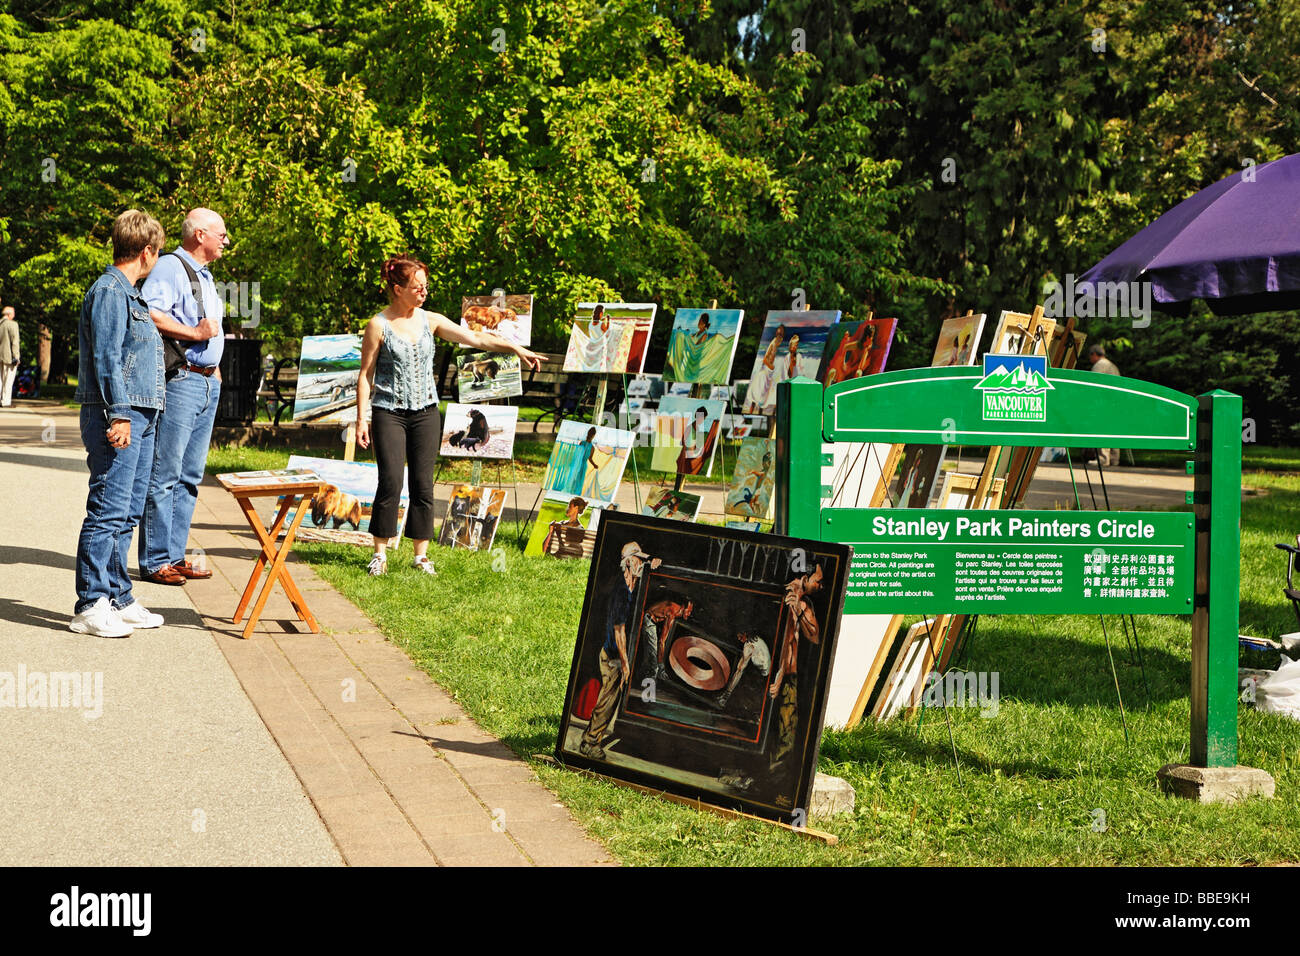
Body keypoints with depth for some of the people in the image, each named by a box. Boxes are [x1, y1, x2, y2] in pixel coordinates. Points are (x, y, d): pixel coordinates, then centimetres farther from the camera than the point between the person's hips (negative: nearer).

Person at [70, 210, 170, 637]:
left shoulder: (129, 294, 20)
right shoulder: (109, 291, -10)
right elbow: (106, 356, -16)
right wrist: (118, 414, -20)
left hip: (139, 417, 10)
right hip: (117, 417, -10)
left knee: (127, 513, 12)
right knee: (108, 510, -9)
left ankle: (118, 598, 18)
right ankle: (89, 606, -6)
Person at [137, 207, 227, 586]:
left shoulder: (205, 275, 23)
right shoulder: (170, 267, -7)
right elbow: (148, 313, -23)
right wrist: (195, 333, -18)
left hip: (208, 383, 9)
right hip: (180, 380, -9)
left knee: (190, 476, 10)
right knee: (164, 474, -6)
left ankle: (175, 556, 15)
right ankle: (155, 561, -3)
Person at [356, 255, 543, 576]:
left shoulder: (430, 321, 6)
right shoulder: (378, 326, -5)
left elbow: (475, 338, 5)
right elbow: (366, 375, -3)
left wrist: (516, 348, -4)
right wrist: (362, 418, -7)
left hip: (426, 413, 4)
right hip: (389, 413, -4)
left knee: (423, 484, 3)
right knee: (390, 482, -8)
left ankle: (421, 555, 11)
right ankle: (380, 553, 5)